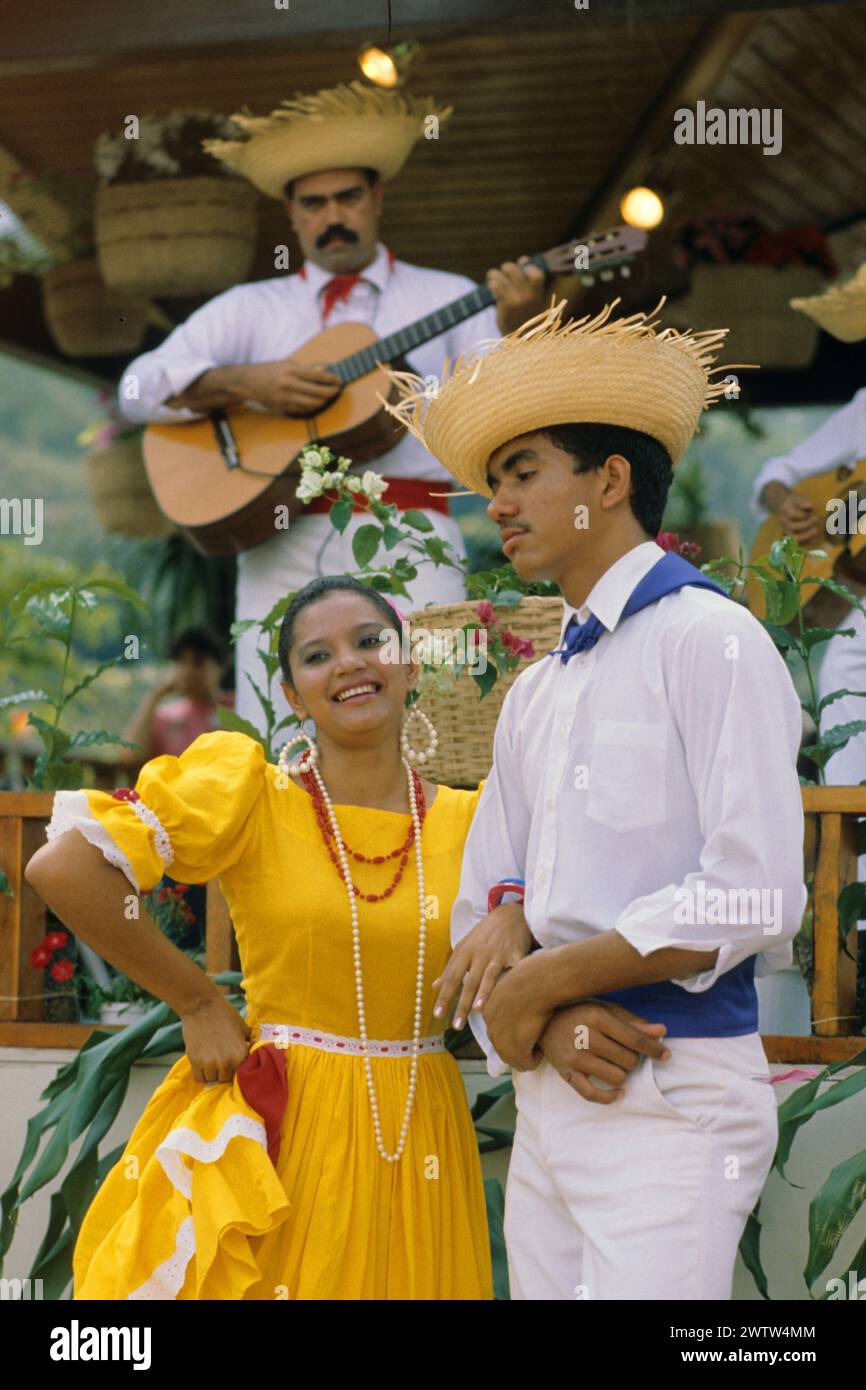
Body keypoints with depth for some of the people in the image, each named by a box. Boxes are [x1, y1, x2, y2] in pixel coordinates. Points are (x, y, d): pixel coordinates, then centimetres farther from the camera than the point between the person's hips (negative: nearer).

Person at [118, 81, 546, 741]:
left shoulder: (445, 297, 17)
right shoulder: (251, 308, 19)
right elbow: (139, 387, 7)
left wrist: (513, 327, -15)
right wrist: (245, 383, -9)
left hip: (407, 540, -1)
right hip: (283, 542, 1)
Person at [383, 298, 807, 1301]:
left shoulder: (710, 642, -6)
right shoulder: (533, 695, 17)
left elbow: (753, 901, -17)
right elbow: (479, 907, 15)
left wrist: (543, 981, -9)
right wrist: (546, 1025, -7)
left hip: (672, 1103, -7)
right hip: (550, 1096, 7)